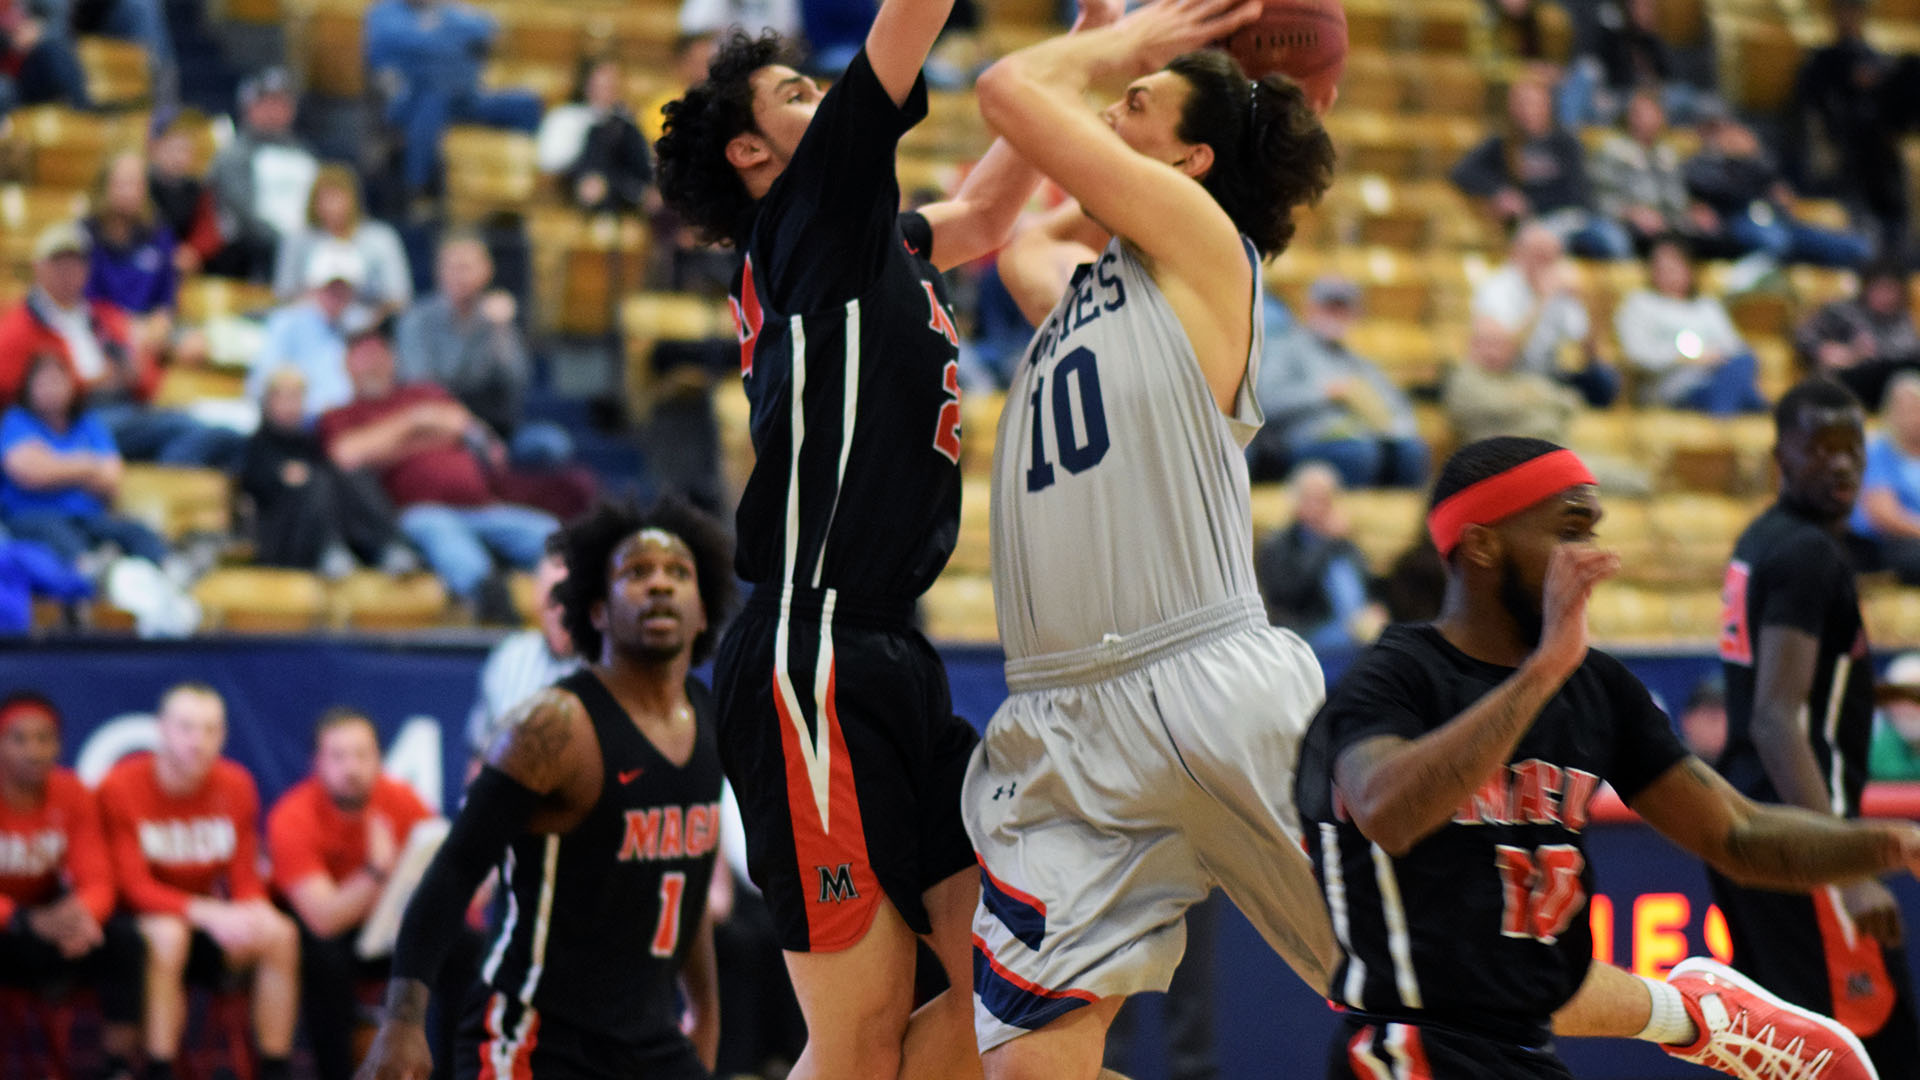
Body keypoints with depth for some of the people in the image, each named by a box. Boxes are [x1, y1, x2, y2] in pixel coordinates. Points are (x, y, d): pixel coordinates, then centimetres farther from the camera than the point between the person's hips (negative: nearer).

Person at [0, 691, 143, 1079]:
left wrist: (82, 913, -34)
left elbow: (96, 881, -9)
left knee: (124, 938, -23)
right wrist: (35, 923, -40)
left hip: (48, 913, 4)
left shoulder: (72, 795, -5)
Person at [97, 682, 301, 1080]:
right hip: (139, 921, -4)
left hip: (208, 918, 4)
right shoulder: (122, 787, -14)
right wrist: (209, 913, -33)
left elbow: (245, 879, 2)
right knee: (167, 936, -38)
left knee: (280, 935, -23)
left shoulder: (235, 786, -1)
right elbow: (134, 887, -19)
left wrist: (255, 913, -24)